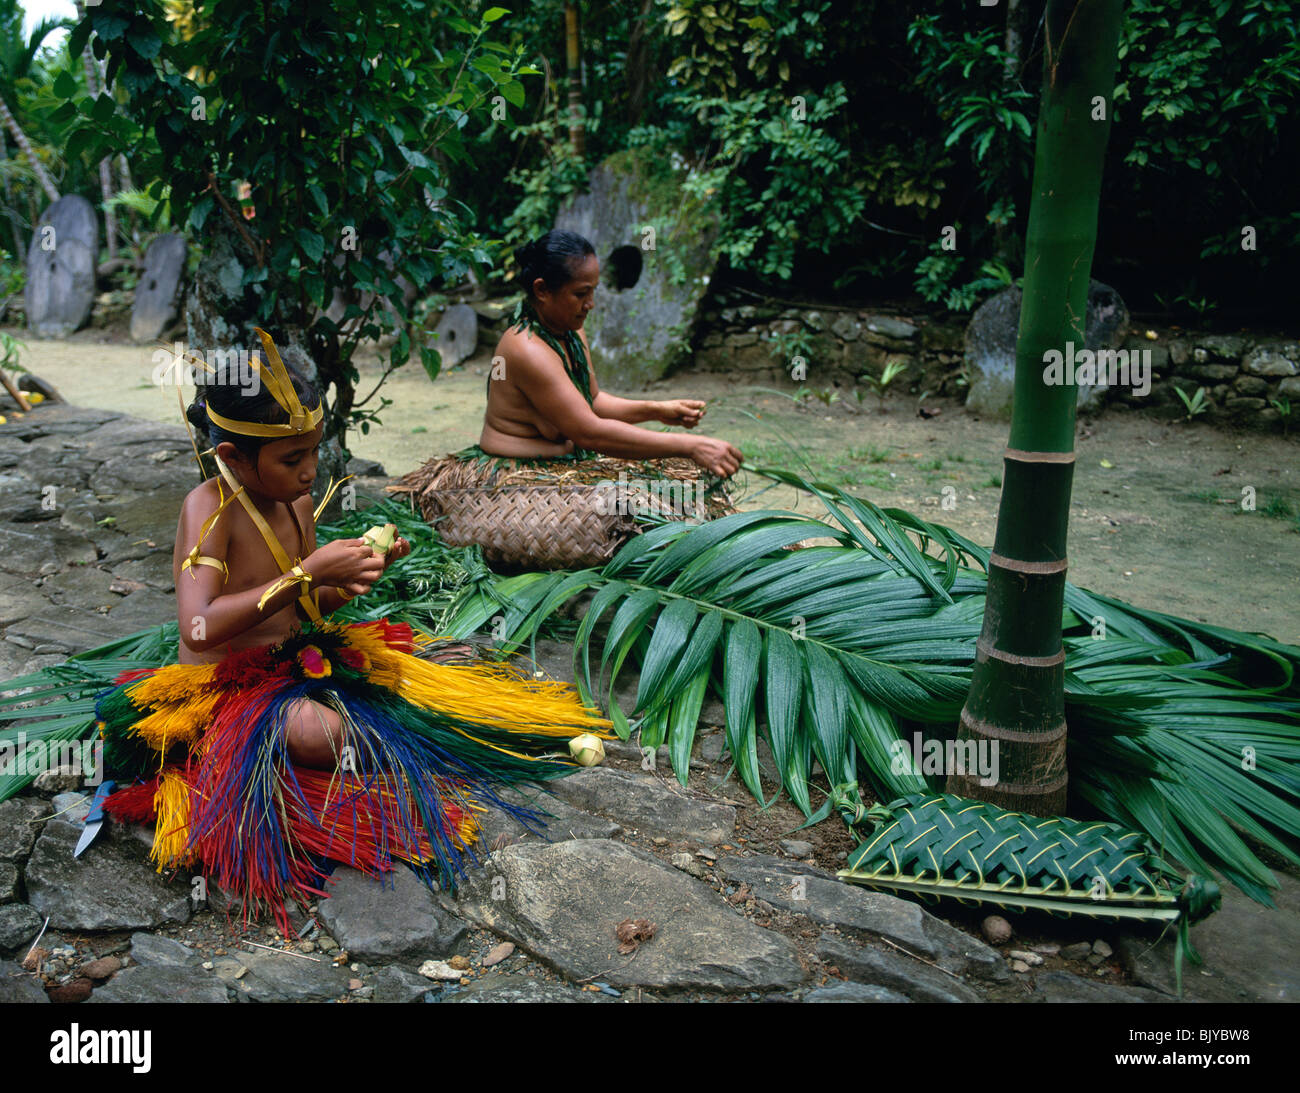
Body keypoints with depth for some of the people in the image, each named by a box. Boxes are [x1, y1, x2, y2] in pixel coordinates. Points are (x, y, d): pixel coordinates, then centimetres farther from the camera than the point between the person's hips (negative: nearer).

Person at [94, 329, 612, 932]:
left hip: (294, 661, 8)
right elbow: (199, 627, -33)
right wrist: (307, 573, -32)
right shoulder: (209, 507, -20)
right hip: (220, 688, -7)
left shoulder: (297, 501, 2)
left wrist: (354, 576, -8)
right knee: (320, 733, -35)